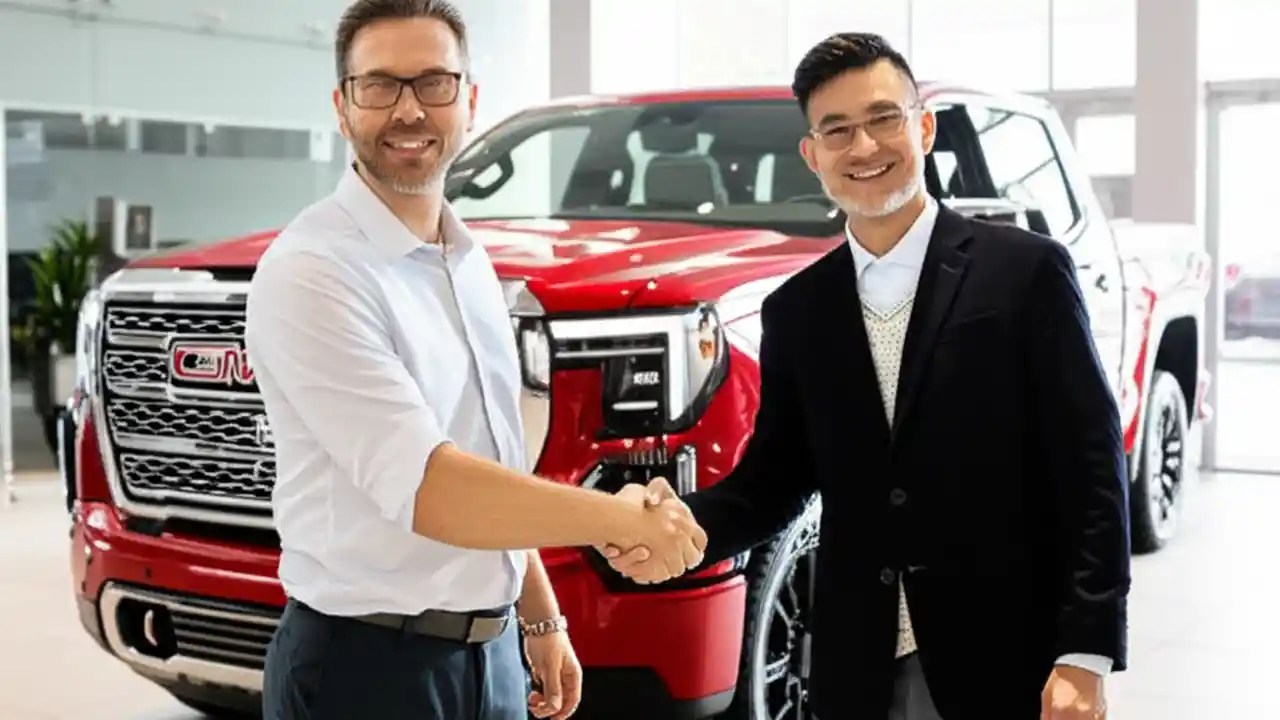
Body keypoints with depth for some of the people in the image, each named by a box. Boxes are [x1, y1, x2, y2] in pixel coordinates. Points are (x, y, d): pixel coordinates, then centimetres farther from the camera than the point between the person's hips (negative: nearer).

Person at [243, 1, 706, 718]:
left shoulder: (470, 261, 8)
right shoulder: (310, 272, -18)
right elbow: (426, 490, -25)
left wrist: (541, 617, 15)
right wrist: (627, 518, -20)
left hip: (490, 653, 7)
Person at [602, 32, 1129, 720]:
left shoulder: (1025, 270, -5)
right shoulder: (795, 310, 6)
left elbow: (1090, 471, -7)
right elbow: (775, 475, 9)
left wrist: (1085, 655, -13)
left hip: (1002, 661, -3)